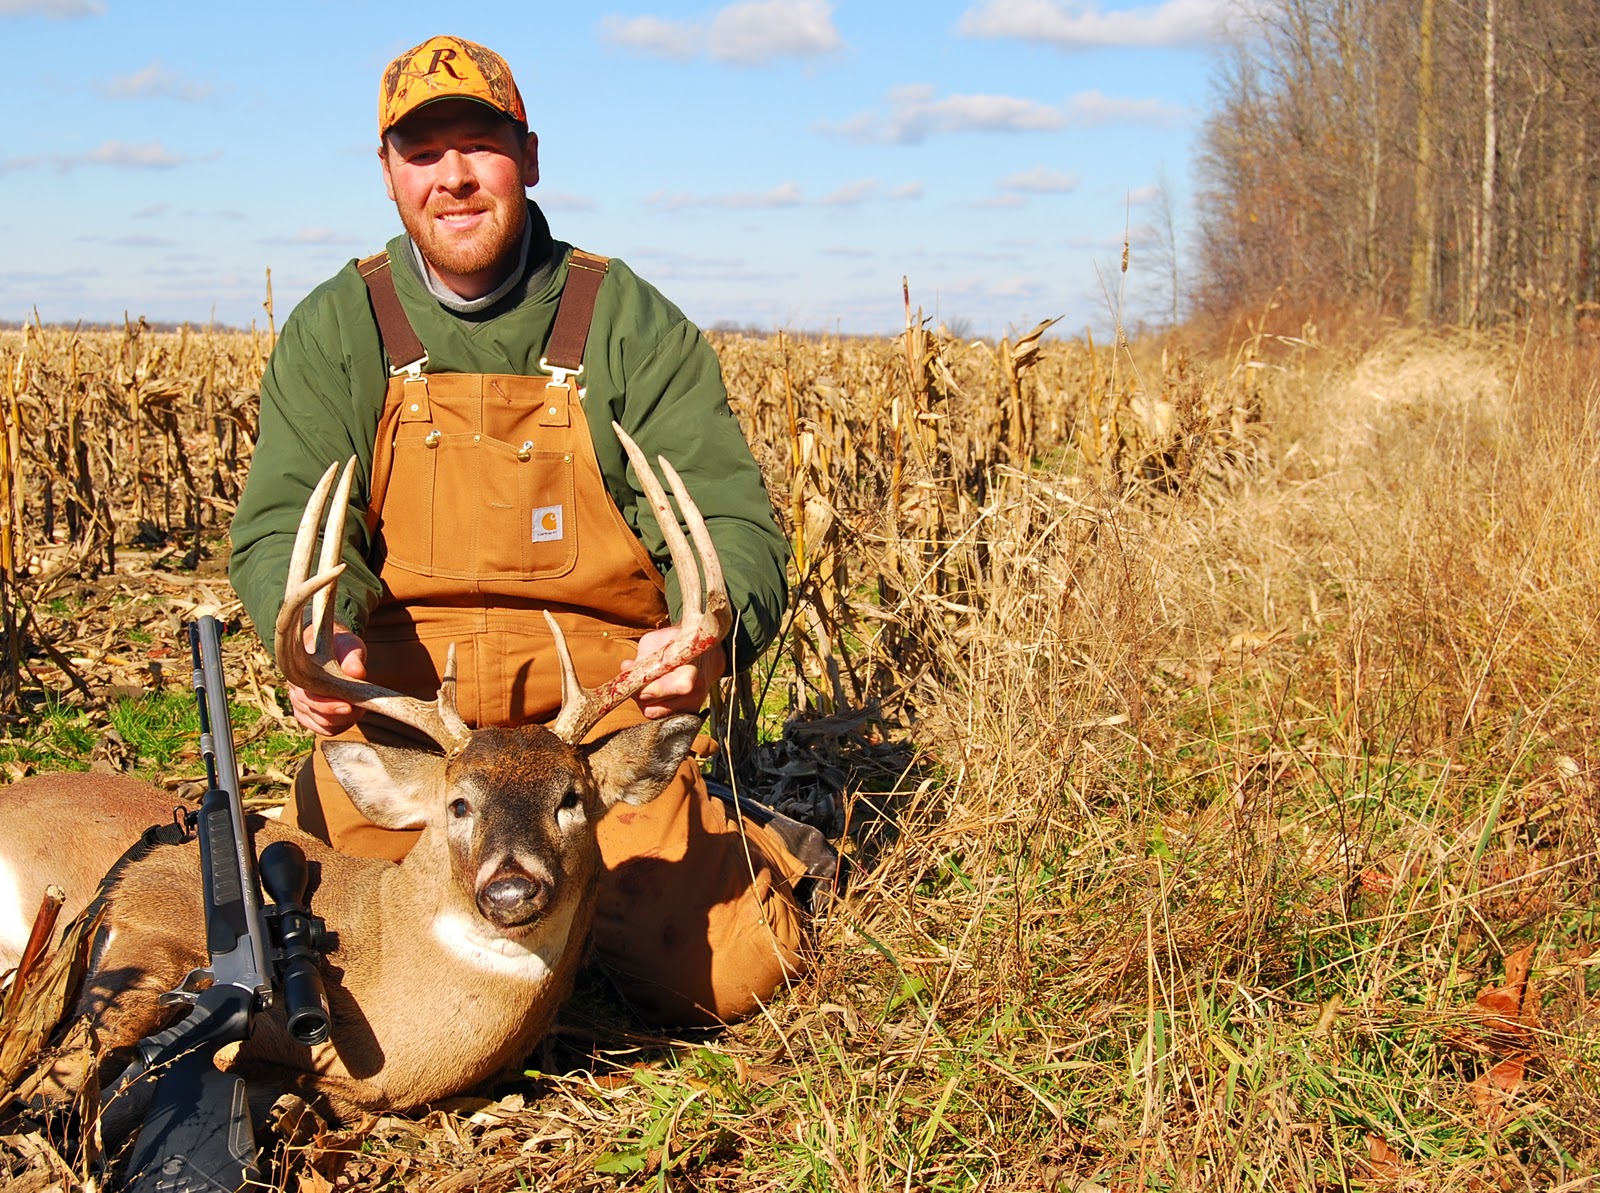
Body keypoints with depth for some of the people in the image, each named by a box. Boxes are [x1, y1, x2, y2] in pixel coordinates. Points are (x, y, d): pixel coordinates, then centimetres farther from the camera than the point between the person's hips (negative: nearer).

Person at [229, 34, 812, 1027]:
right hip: (396, 711, 2)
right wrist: (315, 637, -32)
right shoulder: (337, 332, 4)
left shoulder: (633, 327, 0)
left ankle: (752, 853, 23)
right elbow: (287, 521, -8)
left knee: (713, 983, -13)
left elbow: (733, 523, -8)